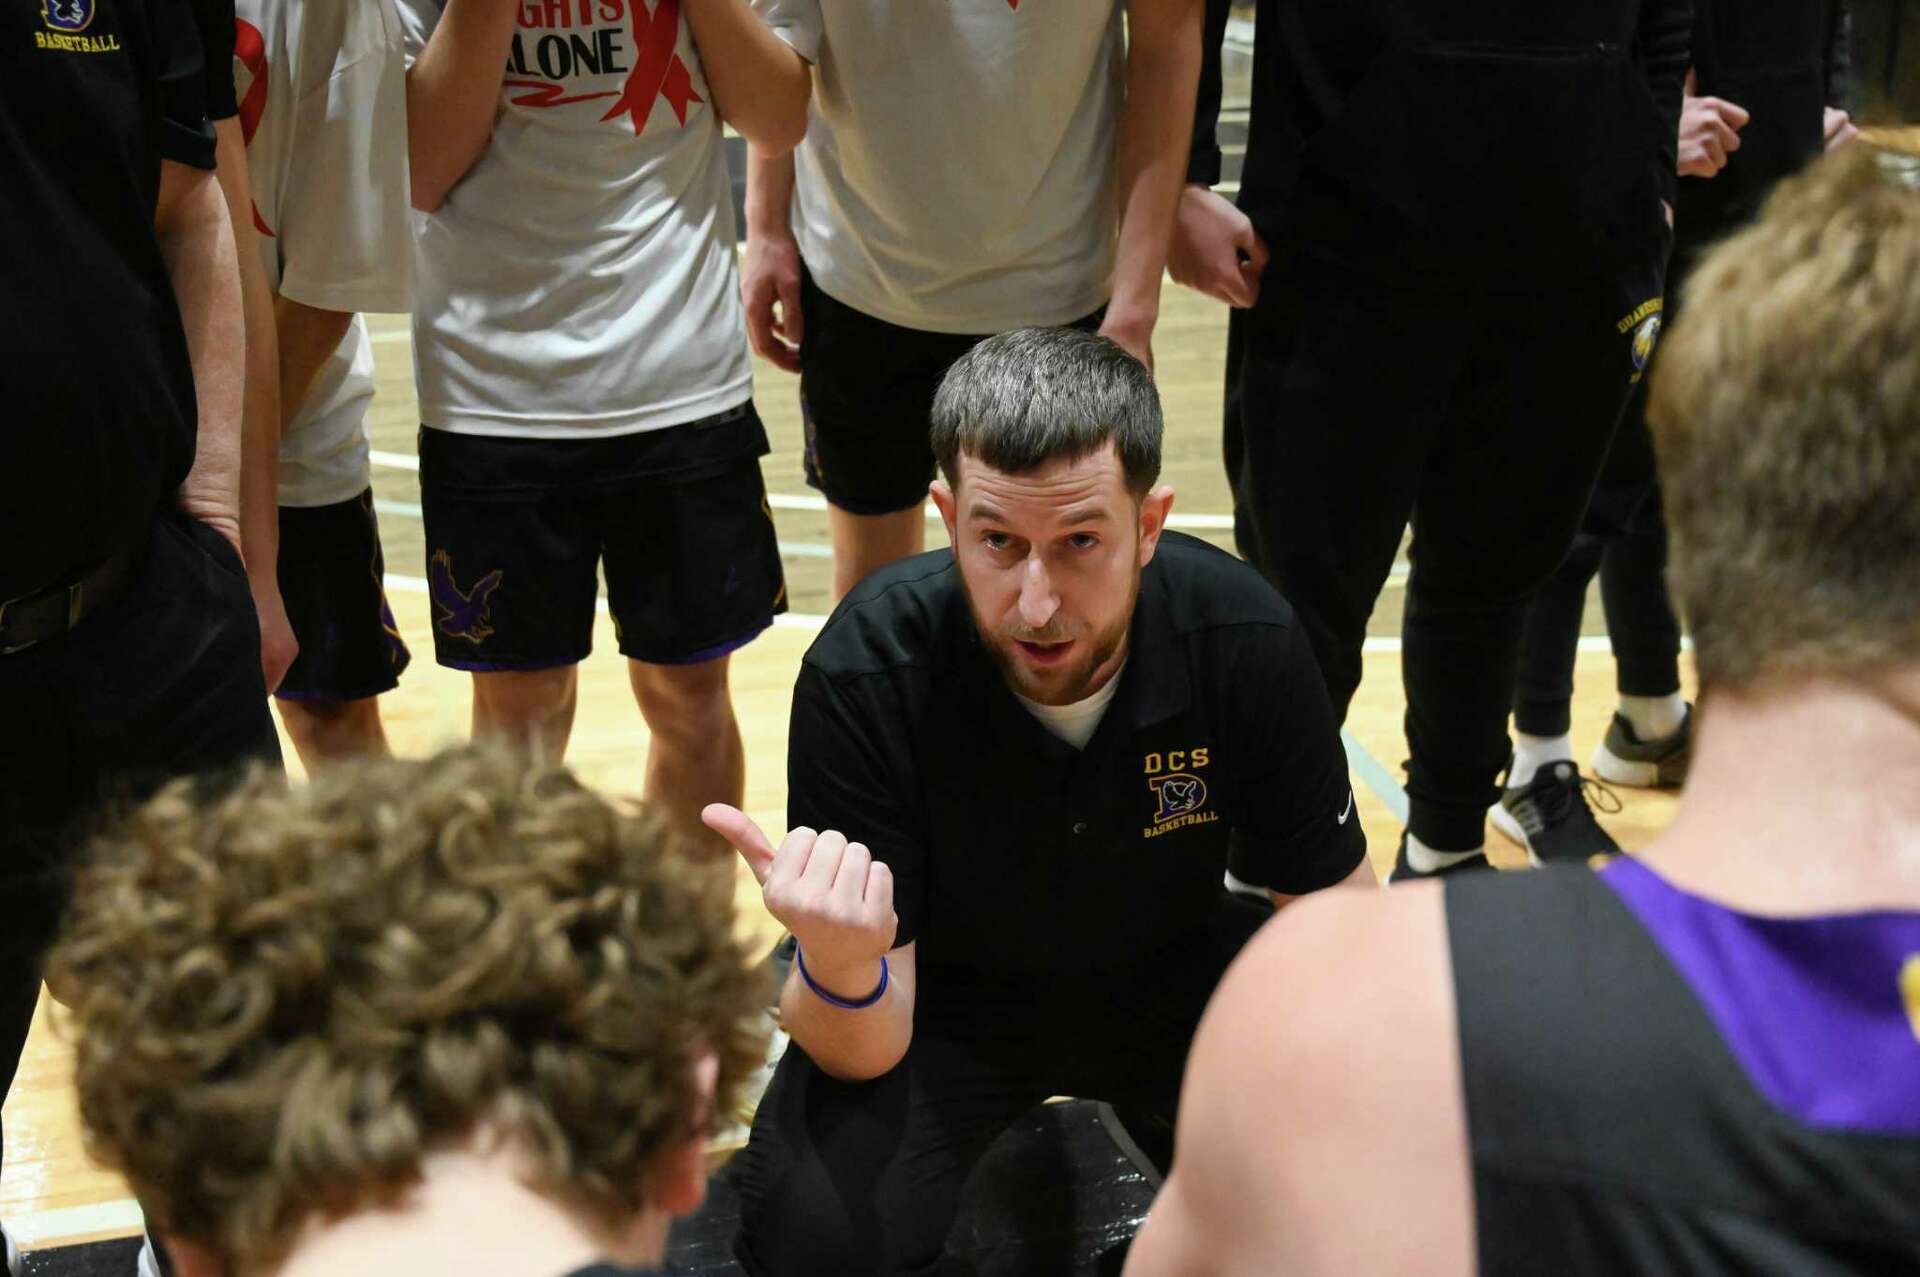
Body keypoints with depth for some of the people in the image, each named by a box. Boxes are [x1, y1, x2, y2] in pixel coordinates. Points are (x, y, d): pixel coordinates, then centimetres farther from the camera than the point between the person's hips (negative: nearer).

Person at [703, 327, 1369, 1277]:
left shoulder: (1244, 638, -24)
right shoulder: (863, 672, -29)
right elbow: (861, 1053, -25)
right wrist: (840, 969, -51)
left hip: (1165, 974, 3)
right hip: (940, 997, -3)